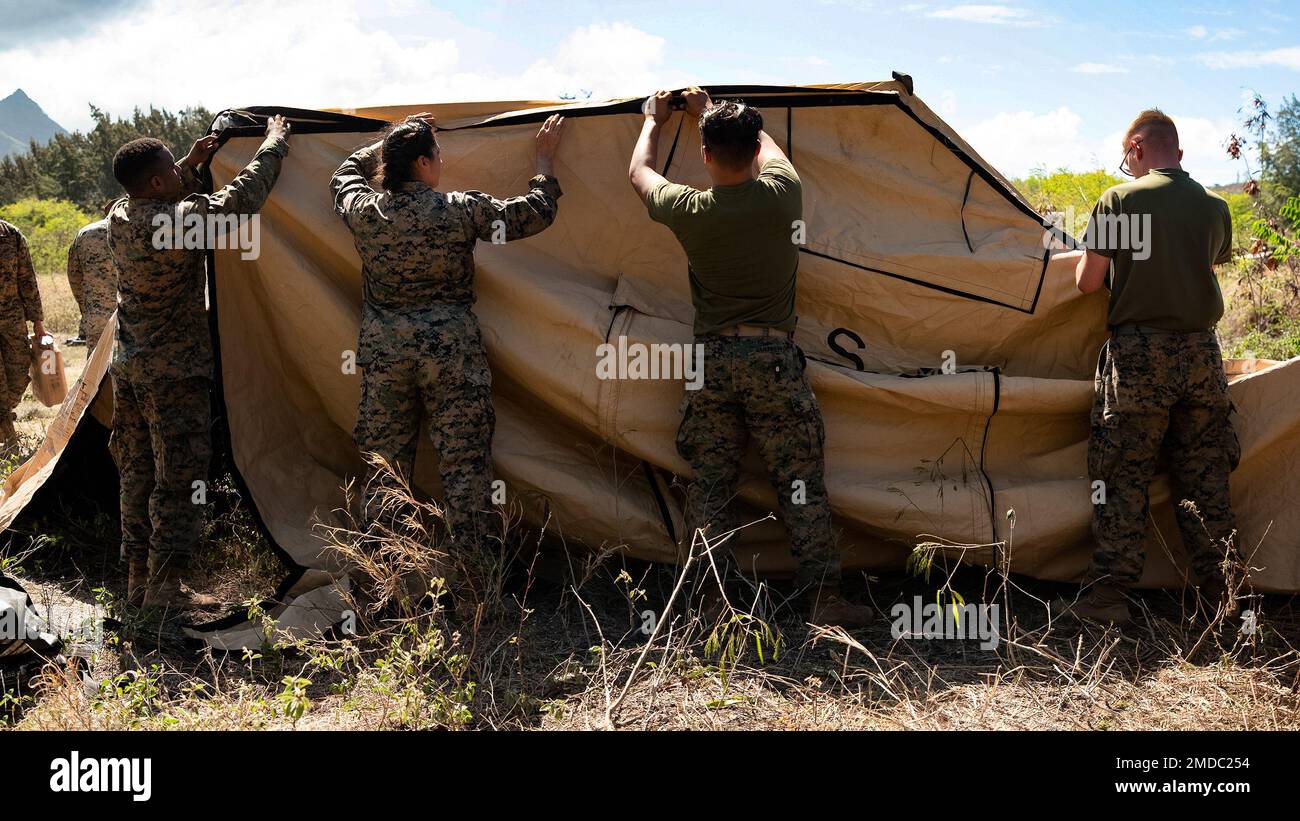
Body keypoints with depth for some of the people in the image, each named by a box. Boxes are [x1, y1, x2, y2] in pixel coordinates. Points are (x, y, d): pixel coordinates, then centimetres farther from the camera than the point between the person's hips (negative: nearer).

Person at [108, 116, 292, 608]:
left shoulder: (119, 217, 4)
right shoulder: (182, 221, -21)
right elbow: (243, 197, -12)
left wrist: (193, 164, 23)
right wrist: (275, 143, 1)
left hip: (128, 366, 8)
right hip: (175, 372, -8)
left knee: (137, 473, 15)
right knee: (178, 479, 0)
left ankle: (137, 580, 23)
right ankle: (164, 590, 3)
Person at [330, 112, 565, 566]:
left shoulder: (362, 210, -1)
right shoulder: (462, 210, -11)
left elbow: (347, 172, 24)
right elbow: (537, 212, 0)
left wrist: (392, 142, 27)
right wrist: (545, 156, 14)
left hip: (384, 353, 4)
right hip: (451, 352, -3)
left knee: (384, 463, 11)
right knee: (464, 465, 4)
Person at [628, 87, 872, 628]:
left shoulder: (690, 209, -6)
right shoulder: (782, 193, -8)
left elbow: (639, 172, 17)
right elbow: (765, 144, 18)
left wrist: (654, 120, 35)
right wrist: (711, 111, 31)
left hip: (711, 359, 1)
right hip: (773, 357, -1)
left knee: (707, 485, 10)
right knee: (801, 485, 7)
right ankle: (825, 599, 9)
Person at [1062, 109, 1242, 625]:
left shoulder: (1117, 201, -6)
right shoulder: (1214, 208, 8)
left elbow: (1088, 282, -4)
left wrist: (1093, 253, 16)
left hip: (1138, 353, -4)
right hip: (1202, 351, 4)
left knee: (1122, 477, 1)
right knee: (1205, 480, 10)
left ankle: (1107, 594, 0)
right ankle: (1226, 590, 12)